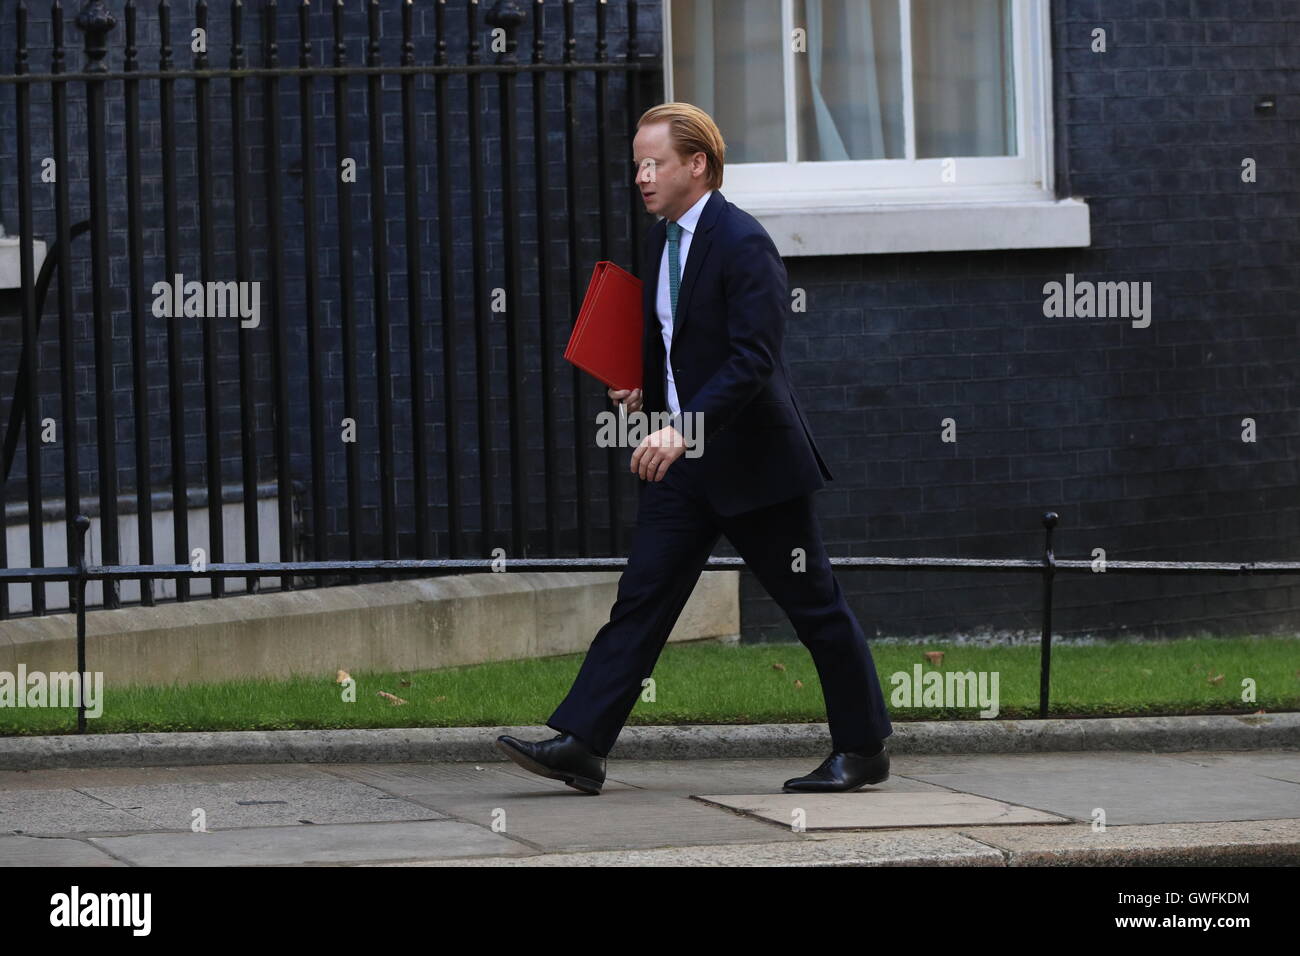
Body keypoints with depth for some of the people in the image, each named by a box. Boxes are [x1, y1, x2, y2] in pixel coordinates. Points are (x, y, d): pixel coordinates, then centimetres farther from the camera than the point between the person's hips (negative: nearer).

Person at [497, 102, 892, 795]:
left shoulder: (742, 243, -17)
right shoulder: (662, 240, 11)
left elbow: (752, 358, -25)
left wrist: (685, 428, -33)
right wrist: (644, 389, 7)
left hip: (750, 455, -8)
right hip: (680, 456, 8)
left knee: (815, 607, 3)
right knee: (641, 598, 0)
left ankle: (863, 750, 15)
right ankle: (580, 745, -4)